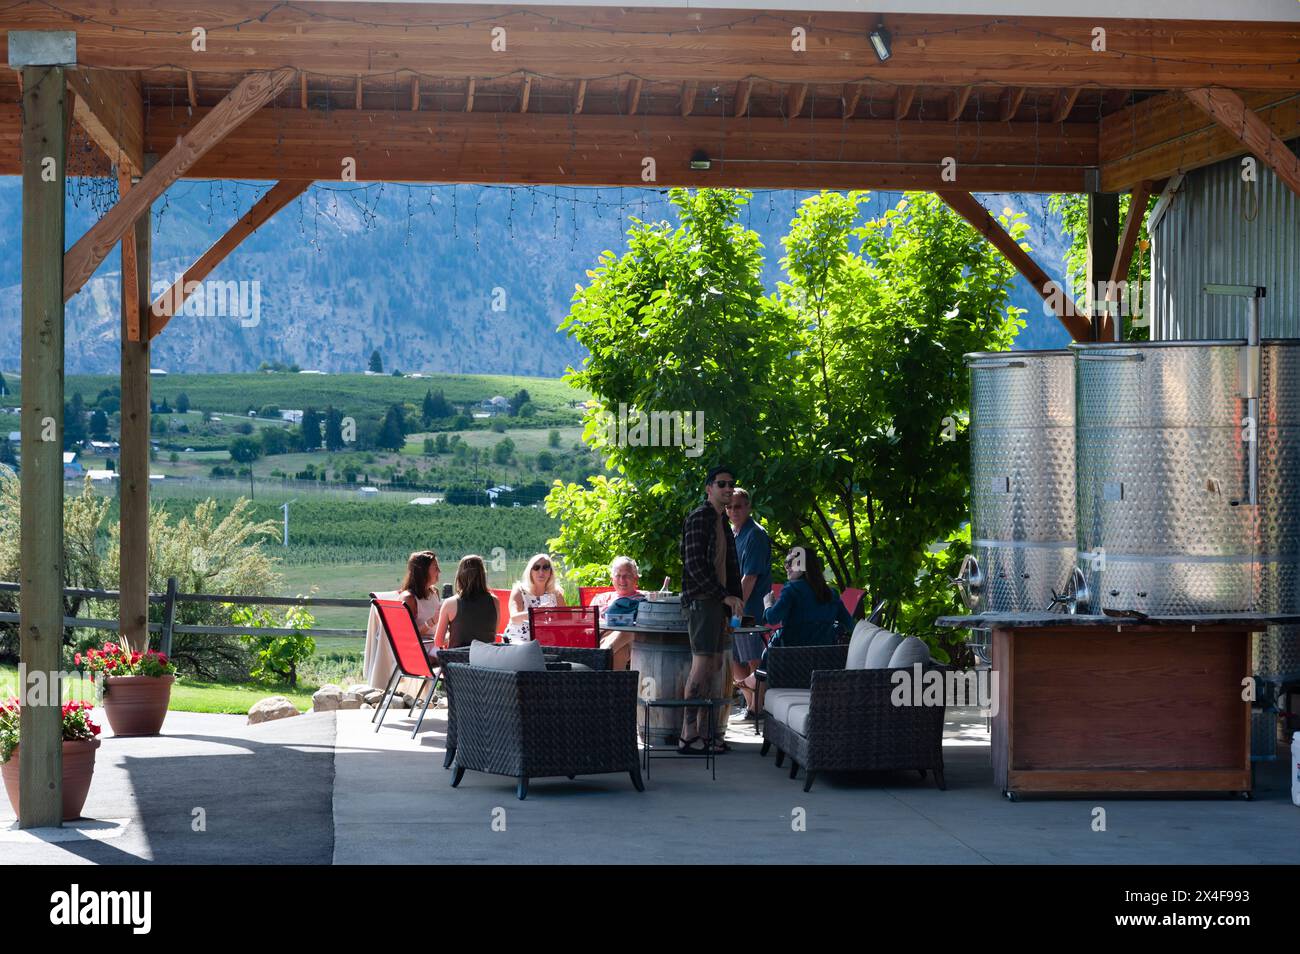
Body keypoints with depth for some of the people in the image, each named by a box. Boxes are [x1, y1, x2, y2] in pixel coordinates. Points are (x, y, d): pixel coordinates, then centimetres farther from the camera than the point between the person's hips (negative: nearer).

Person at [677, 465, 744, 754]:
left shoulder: (723, 524, 20)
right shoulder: (698, 518, -9)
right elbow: (694, 565, -17)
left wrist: (727, 611, 17)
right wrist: (726, 597, -19)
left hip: (717, 603, 9)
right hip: (701, 600, -9)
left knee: (715, 665, 8)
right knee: (702, 663, -13)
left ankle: (704, 731, 11)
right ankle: (688, 735, -14)